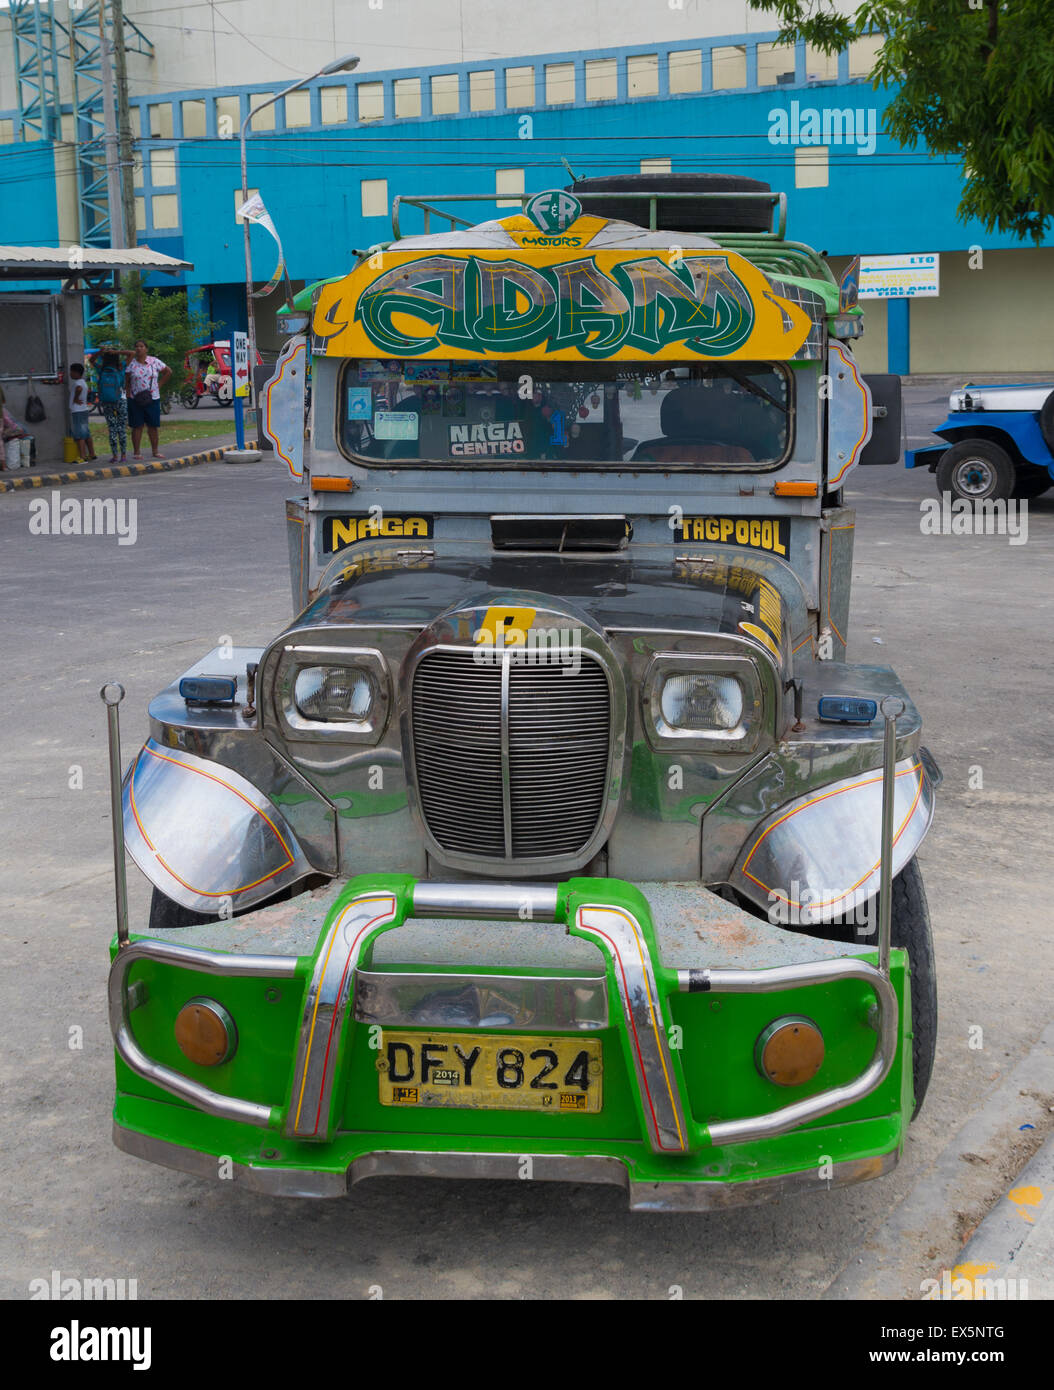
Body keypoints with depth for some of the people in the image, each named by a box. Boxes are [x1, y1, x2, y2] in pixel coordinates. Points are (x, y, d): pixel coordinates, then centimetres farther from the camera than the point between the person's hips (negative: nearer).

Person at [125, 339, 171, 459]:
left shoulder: (154, 362, 3)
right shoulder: (131, 363, 0)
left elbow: (168, 371, 14)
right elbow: (126, 380, 3)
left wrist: (159, 385, 9)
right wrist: (129, 392, -10)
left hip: (153, 399, 1)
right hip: (135, 400, -1)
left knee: (153, 426, 6)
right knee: (137, 426, 0)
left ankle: (155, 451, 15)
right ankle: (136, 452, 4)